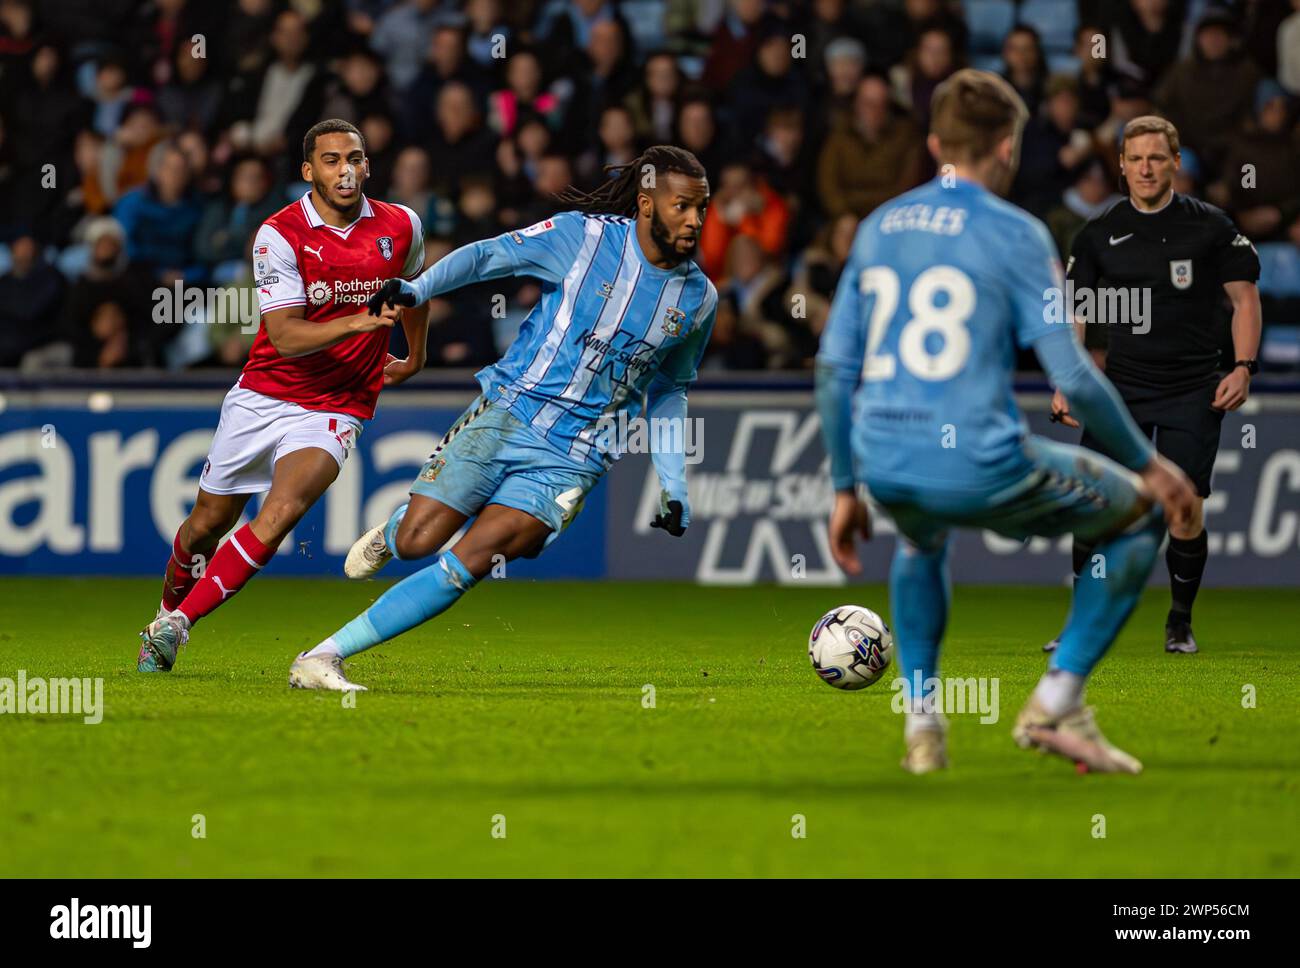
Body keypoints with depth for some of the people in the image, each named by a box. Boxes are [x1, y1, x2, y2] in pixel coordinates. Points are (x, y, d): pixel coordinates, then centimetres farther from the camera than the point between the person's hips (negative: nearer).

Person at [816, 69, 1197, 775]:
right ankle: (1055, 704, 8)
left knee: (922, 539, 41)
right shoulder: (1015, 234, -3)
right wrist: (1148, 466, 5)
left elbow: (833, 369, 13)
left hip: (884, 469, 6)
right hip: (978, 468, -6)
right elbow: (1073, 377, -8)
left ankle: (920, 721, 26)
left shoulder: (877, 228, 13)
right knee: (1139, 514, 16)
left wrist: (845, 490, 22)